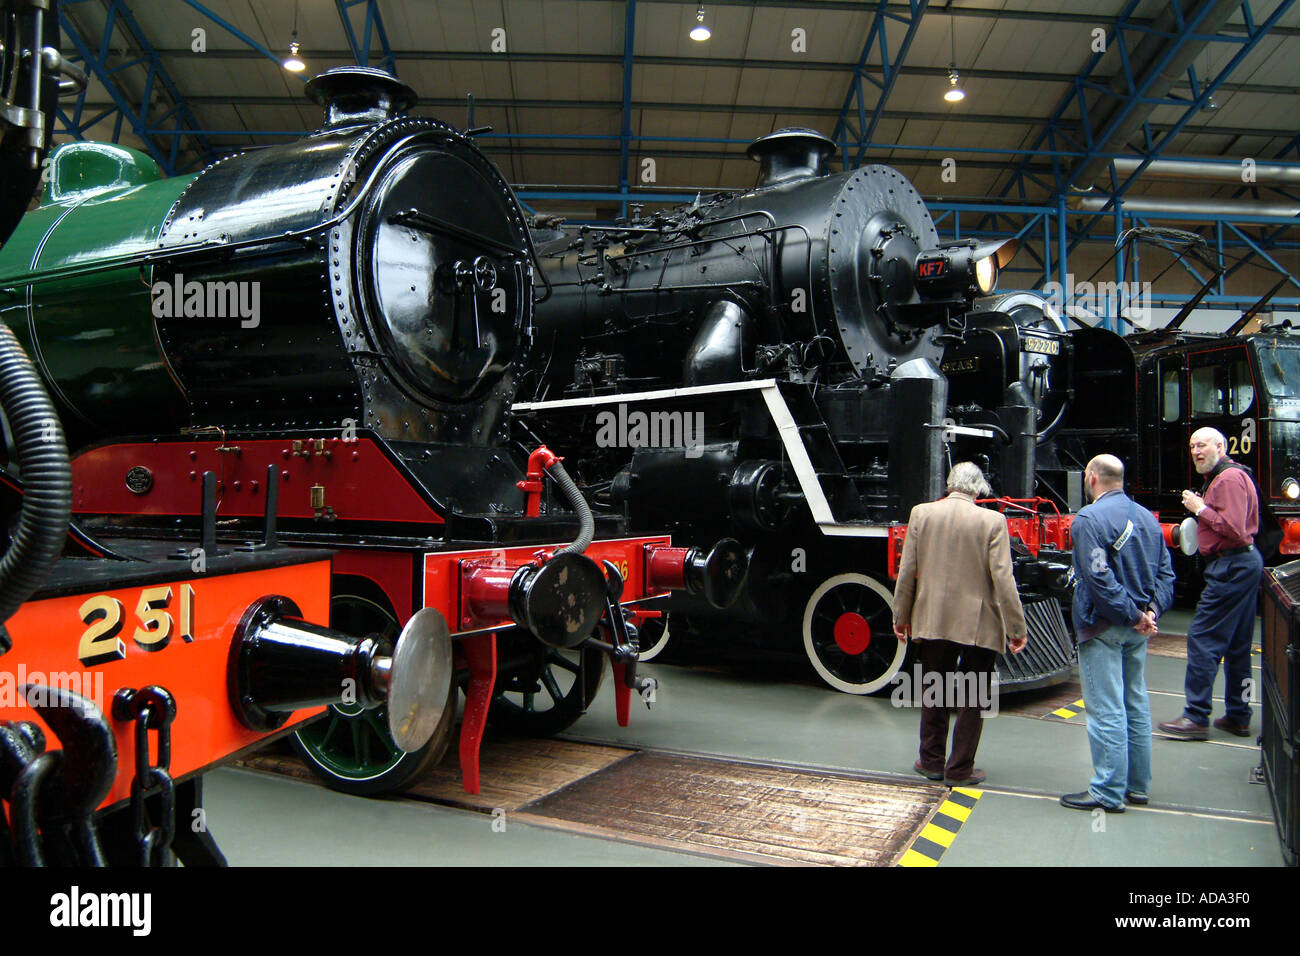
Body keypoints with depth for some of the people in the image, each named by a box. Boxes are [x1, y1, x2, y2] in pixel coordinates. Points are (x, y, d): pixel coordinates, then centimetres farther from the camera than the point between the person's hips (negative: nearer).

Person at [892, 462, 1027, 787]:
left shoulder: (921, 514, -2)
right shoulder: (992, 521, -9)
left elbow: (907, 571, -1)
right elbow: (1002, 579, -12)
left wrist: (901, 617, 8)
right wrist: (1017, 628, -5)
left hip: (932, 622, 3)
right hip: (979, 625, -2)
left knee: (934, 692, 16)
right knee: (971, 698, 10)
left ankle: (932, 761, 26)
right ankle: (959, 769, 17)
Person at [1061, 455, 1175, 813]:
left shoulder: (1089, 518, -15)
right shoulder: (1147, 517, 11)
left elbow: (1099, 578, -22)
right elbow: (1165, 572, 9)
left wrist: (1133, 615, -16)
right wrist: (1151, 610, -1)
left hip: (1104, 626, -8)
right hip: (1137, 632, 8)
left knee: (1106, 711, -3)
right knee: (1136, 706, 16)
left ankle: (1108, 792, 3)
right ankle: (1137, 785, 25)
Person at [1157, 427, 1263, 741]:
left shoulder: (1230, 478, -14)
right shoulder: (1220, 477, 20)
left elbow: (1234, 528, -23)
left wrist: (1200, 508, -14)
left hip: (1231, 567, -11)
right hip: (1244, 563, 11)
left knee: (1202, 638, -10)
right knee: (1236, 644, 14)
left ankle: (1196, 718, -8)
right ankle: (1238, 717, 22)